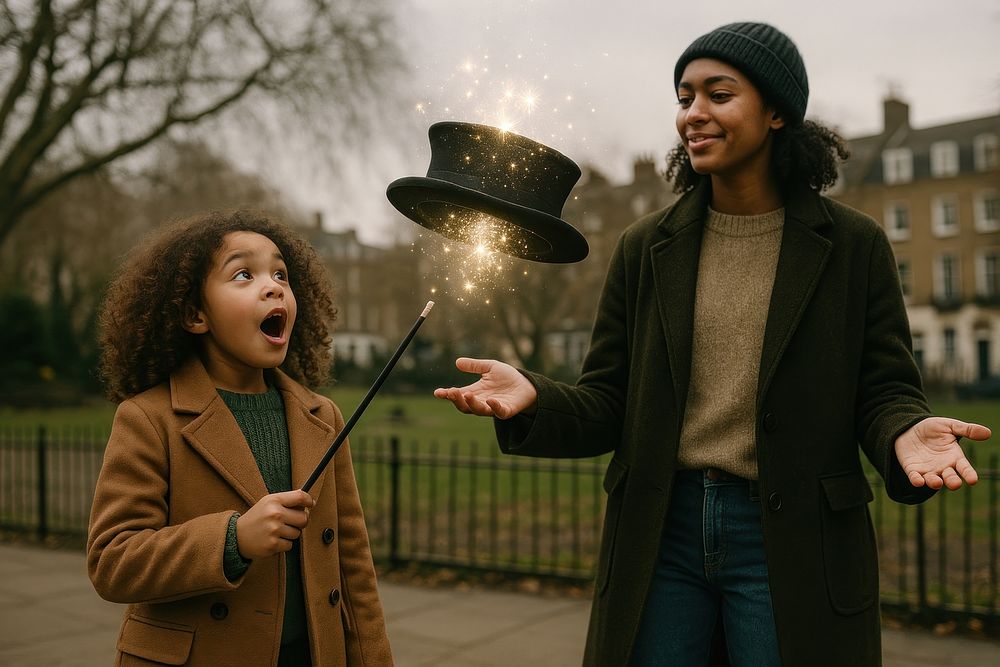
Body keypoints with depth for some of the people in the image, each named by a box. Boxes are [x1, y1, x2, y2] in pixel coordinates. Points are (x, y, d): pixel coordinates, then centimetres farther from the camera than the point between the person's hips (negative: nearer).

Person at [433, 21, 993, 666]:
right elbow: (606, 406, 3)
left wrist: (906, 433, -22)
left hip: (789, 541, -1)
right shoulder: (645, 246, 5)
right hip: (662, 538, 2)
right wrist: (533, 397, -17)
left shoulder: (854, 244, -1)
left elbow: (884, 390, 1)